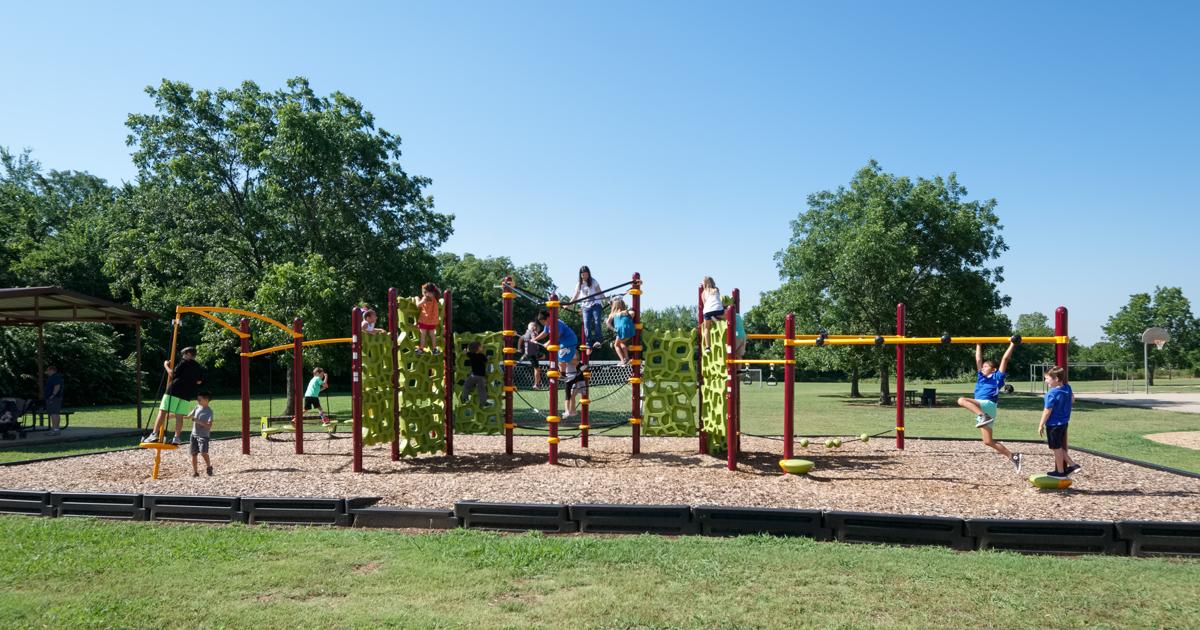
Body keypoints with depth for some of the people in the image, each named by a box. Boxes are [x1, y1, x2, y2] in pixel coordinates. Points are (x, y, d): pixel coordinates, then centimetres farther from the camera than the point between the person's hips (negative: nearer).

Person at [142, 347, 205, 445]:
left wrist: (166, 366, 7)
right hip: (186, 395, 5)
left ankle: (154, 435, -10)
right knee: (179, 417, 5)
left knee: (162, 412, -4)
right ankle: (176, 438, 0)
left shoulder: (184, 363, -3)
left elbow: (172, 374, -6)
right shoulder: (199, 368, 15)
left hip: (174, 391, -5)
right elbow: (199, 381, 18)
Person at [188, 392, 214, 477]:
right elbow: (189, 416, 25)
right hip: (194, 434, 6)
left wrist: (198, 421, -24)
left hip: (204, 435, -6)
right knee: (193, 453, 5)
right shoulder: (197, 408, 8)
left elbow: (209, 426, -18)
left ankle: (209, 467, 4)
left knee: (203, 452, -19)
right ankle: (195, 472, 14)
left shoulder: (209, 411, -11)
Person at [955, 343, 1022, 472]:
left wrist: (1012, 344, 9)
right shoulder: (981, 376, 25)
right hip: (980, 407, 7)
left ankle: (984, 416, -39)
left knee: (962, 400, -28)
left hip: (988, 404, -7)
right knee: (988, 442, 3)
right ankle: (1013, 456, 6)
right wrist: (978, 345, 37)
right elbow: (978, 360, 31)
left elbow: (1005, 359, 6)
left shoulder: (997, 377, 9)